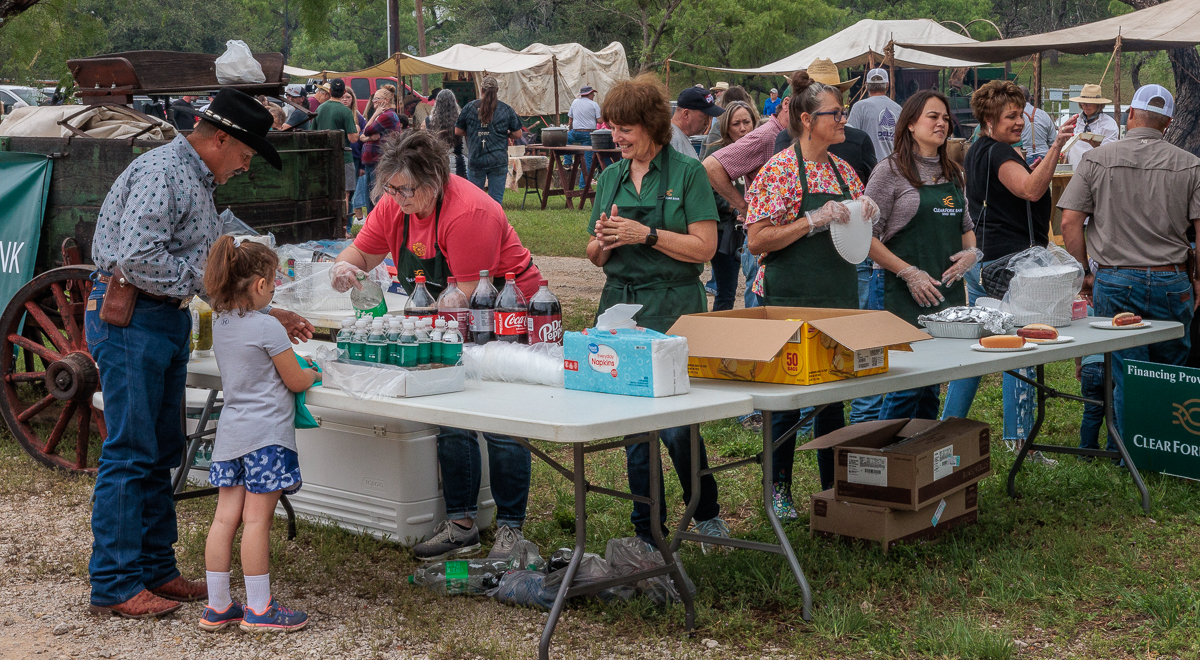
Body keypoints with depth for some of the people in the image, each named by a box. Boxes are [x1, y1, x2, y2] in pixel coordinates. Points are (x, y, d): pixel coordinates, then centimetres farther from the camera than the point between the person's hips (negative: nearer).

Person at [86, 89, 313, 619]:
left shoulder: (198, 183, 18)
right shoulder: (161, 172, -15)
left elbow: (211, 270, 22)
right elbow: (138, 258, -25)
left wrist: (263, 313, 18)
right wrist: (206, 279, -15)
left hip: (168, 319, 10)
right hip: (129, 318, -10)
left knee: (161, 451, 12)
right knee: (130, 452, -7)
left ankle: (156, 569, 20)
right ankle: (114, 586, -1)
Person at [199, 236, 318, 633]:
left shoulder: (221, 326, 11)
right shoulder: (268, 328, -12)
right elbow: (295, 381, -5)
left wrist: (291, 360, 24)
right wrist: (312, 373, 15)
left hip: (230, 433, 7)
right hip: (266, 434, -7)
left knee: (225, 517, 7)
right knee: (257, 519, -4)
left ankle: (217, 606, 12)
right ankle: (259, 609, 1)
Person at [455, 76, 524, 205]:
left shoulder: (470, 107, 1)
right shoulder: (506, 109, 0)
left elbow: (457, 131, 7)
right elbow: (517, 134, 3)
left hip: (475, 160, 1)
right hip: (498, 161, 0)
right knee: (496, 199, 3)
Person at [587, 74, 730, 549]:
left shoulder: (687, 173, -3)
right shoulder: (611, 177, 13)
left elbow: (704, 246, -10)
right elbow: (595, 256, 17)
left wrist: (646, 233, -17)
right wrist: (603, 241, -6)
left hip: (673, 310, -5)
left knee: (674, 424, -8)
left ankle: (707, 514, 16)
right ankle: (648, 534, 18)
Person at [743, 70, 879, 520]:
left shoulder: (843, 171, 10)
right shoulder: (780, 170, -10)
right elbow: (757, 241, -15)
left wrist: (864, 214, -2)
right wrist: (815, 220, -21)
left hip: (838, 297, 6)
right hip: (790, 298, -6)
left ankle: (833, 486, 21)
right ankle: (779, 489, 13)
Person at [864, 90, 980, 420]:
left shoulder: (952, 173, 15)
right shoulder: (891, 171, -5)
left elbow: (966, 227, 25)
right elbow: (868, 236, -10)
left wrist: (971, 253, 3)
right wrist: (909, 273, -16)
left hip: (947, 289, 6)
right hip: (902, 292, -6)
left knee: (933, 387, 9)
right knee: (905, 386, -8)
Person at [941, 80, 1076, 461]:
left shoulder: (977, 151, 17)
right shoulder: (998, 153, -14)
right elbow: (1031, 190, -30)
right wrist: (1055, 148, -41)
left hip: (981, 263, 10)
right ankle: (1018, 439, -5)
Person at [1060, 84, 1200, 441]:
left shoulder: (1096, 159, 0)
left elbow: (1070, 222, -3)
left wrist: (1083, 275, 6)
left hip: (1113, 281, 0)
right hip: (1171, 281, 1)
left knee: (1126, 375, 4)